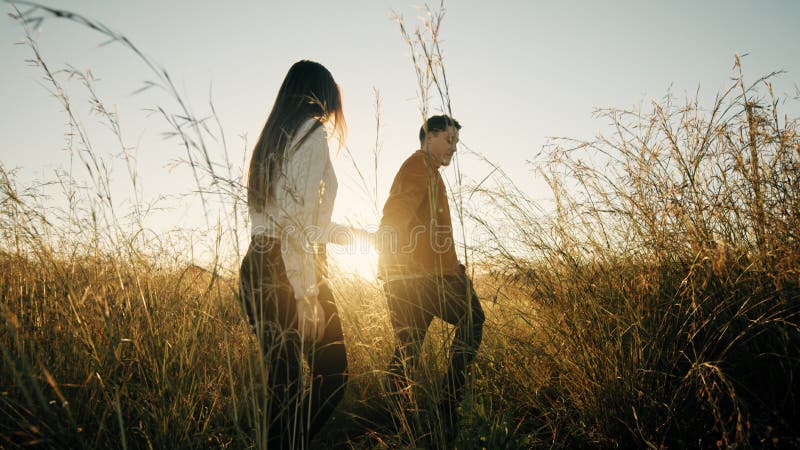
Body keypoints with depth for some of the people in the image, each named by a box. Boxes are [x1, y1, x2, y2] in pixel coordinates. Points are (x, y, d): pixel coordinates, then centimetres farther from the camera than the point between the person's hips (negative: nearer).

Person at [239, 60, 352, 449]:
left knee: (283, 383, 13)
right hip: (291, 273, -8)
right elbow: (298, 219, -18)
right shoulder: (312, 133, -7)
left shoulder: (274, 138, 19)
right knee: (332, 374, 2)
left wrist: (355, 233, 29)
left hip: (257, 269, 9)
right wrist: (307, 293, -20)